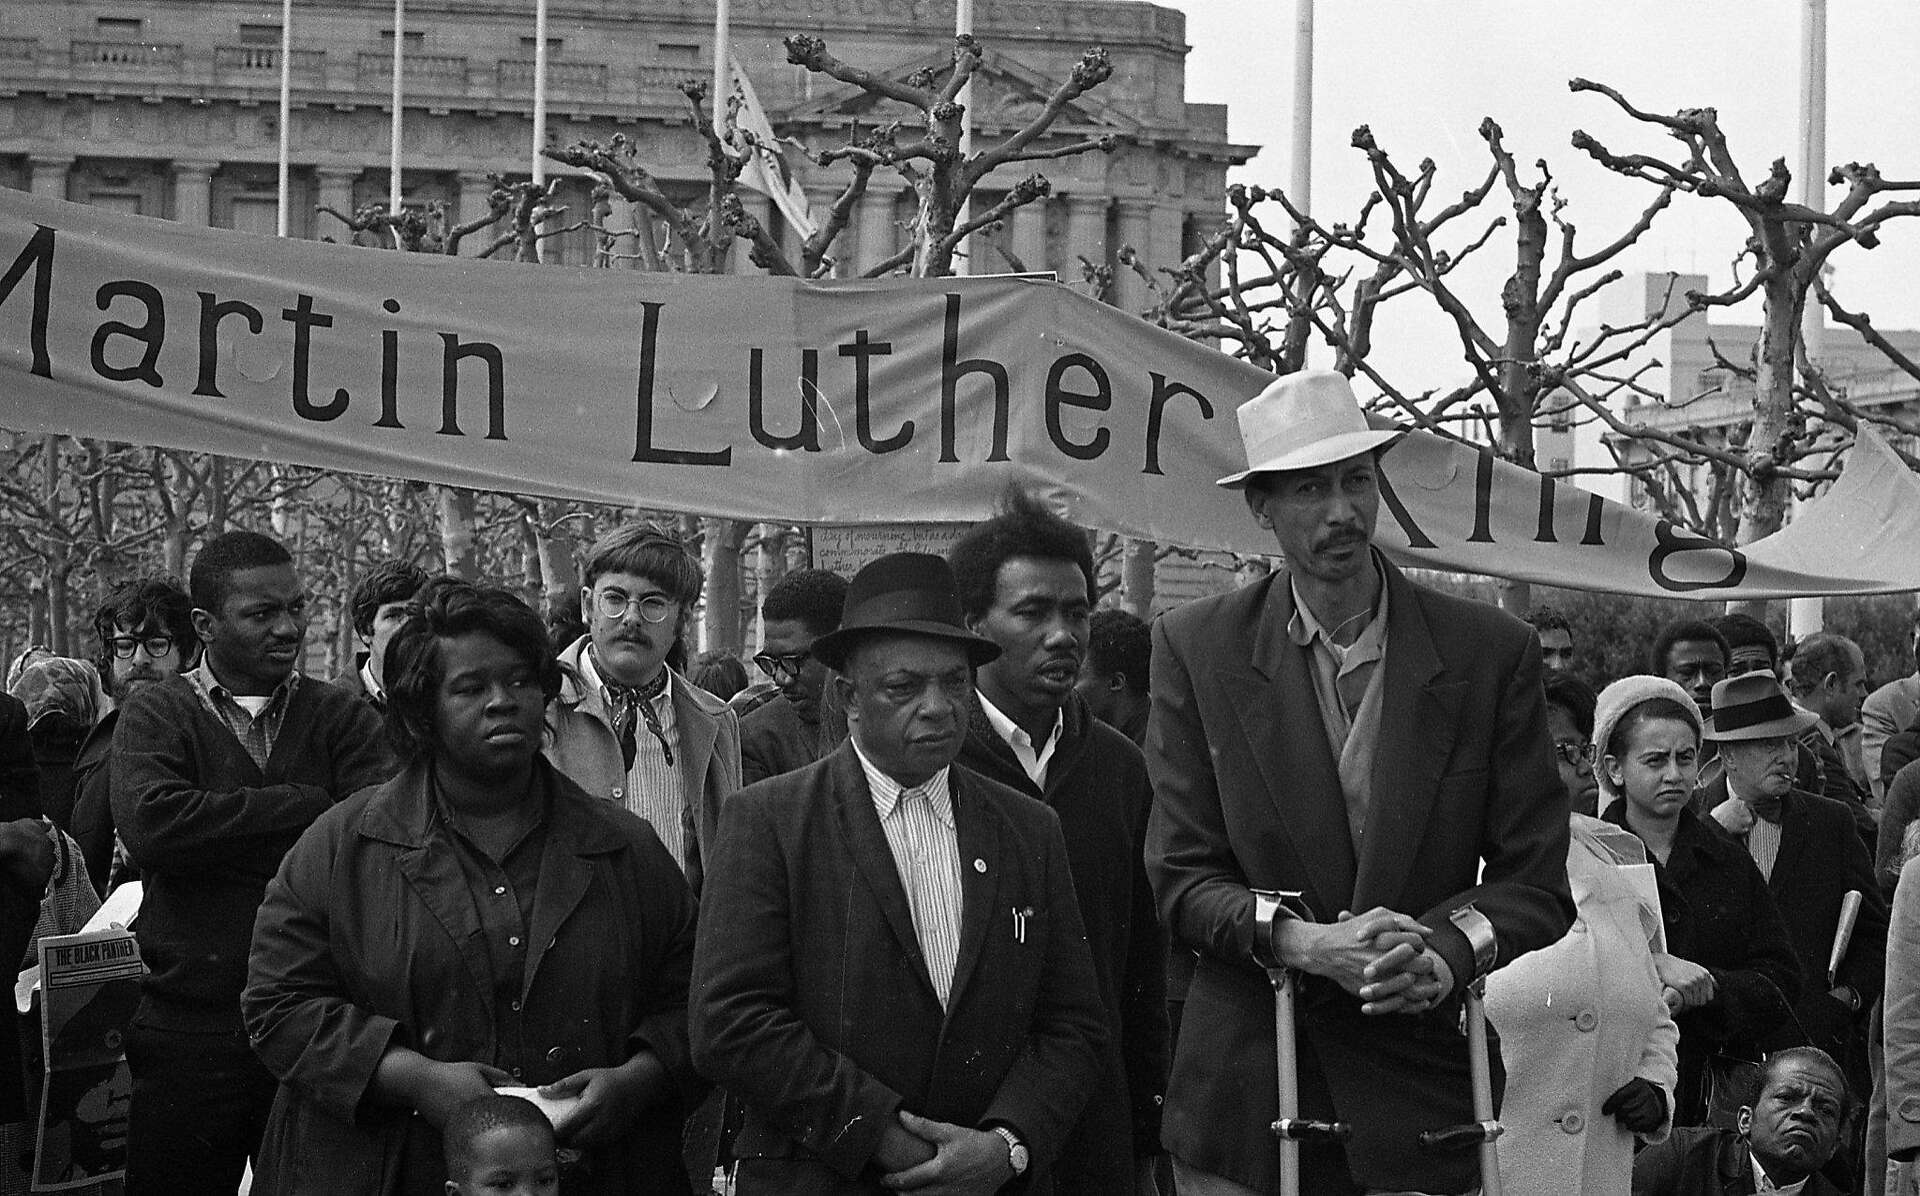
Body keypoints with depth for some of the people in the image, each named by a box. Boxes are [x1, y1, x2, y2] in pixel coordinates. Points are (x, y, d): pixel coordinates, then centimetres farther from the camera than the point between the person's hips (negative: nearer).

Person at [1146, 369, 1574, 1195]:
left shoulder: (1491, 652, 0)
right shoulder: (1196, 649, 0)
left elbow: (1536, 882, 1)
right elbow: (1180, 879, -2)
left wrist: (1448, 951, -20)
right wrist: (1303, 942, -20)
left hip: (1421, 1095, 0)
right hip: (1243, 1092, 0)